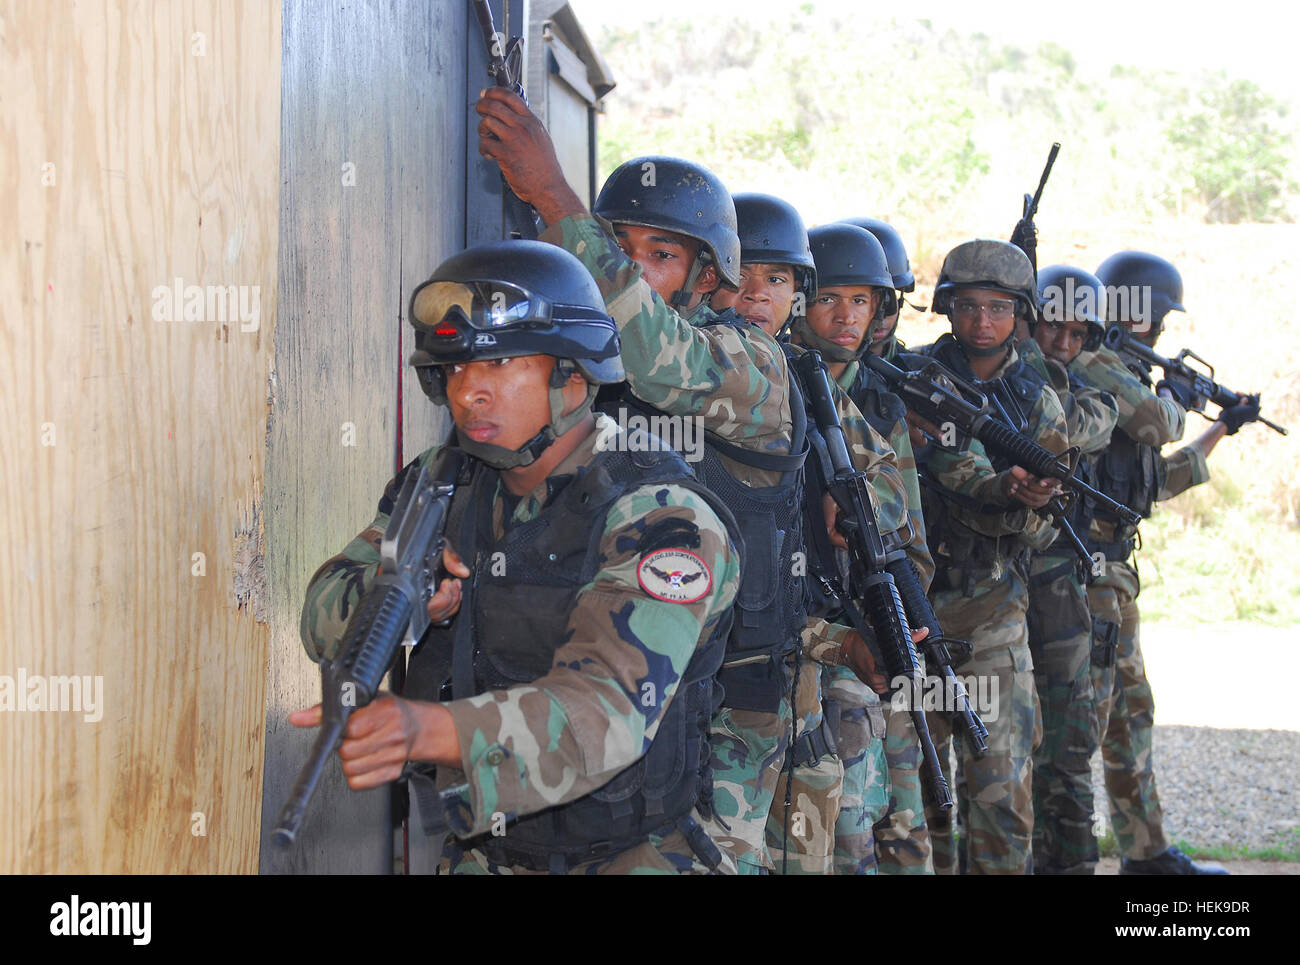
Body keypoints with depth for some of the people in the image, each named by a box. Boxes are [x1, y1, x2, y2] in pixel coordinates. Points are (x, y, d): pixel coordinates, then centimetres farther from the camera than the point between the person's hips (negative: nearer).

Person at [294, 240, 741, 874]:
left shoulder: (661, 519, -17)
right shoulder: (444, 487, 3)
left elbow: (608, 712, -29)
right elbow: (324, 616, 8)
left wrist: (425, 730, -45)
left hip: (631, 857, -6)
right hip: (486, 855, 6)